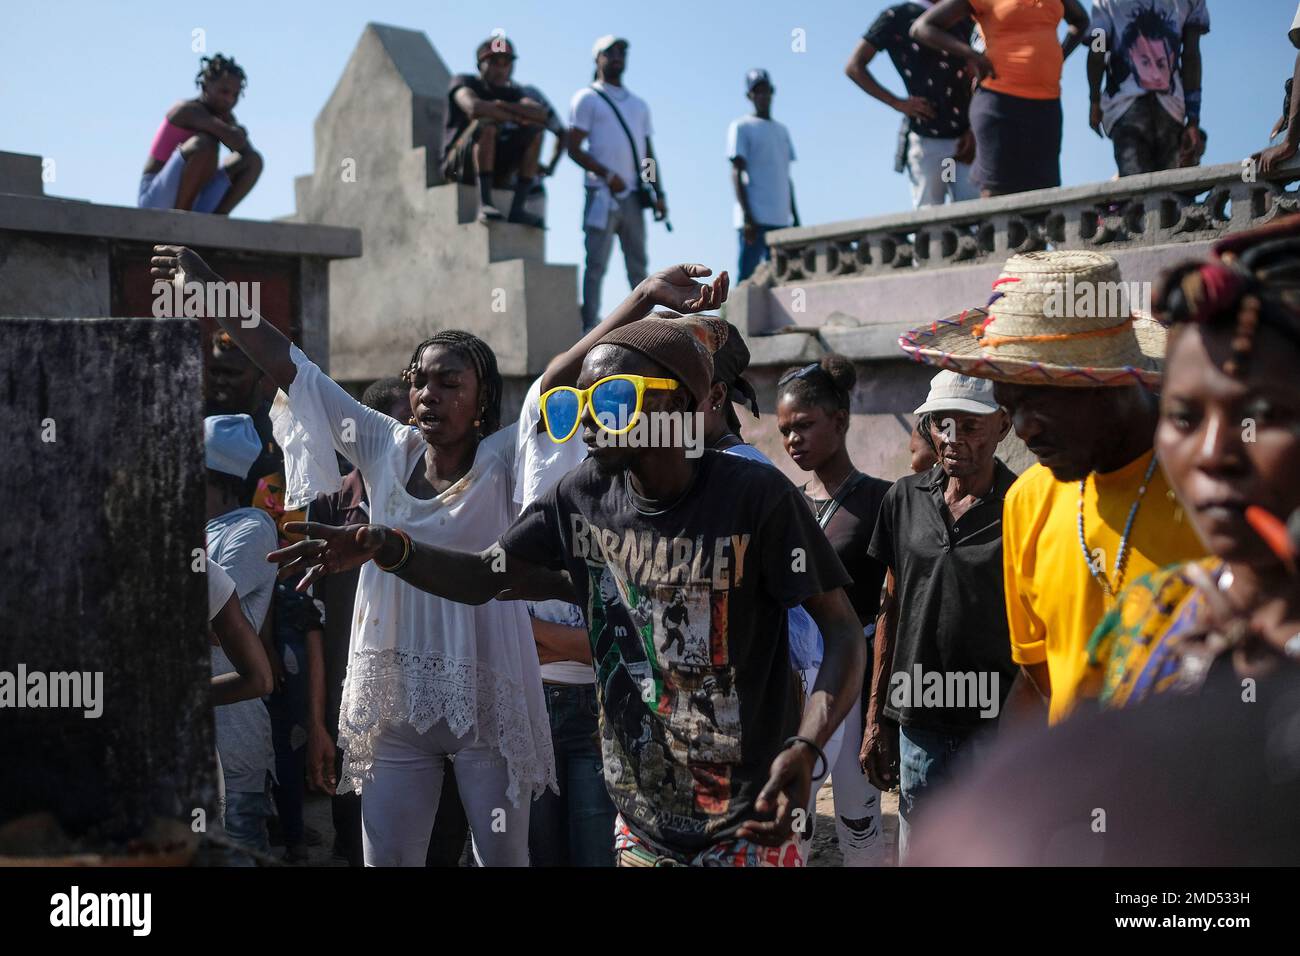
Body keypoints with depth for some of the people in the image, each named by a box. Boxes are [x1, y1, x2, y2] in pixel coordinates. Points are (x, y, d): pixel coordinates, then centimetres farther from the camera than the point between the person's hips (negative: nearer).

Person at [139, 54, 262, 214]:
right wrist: (241, 132, -9)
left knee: (253, 160, -2)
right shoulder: (189, 110, -17)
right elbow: (235, 140, -31)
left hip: (191, 202, 8)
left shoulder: (224, 116, 8)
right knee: (206, 144, -32)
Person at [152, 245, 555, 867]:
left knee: (503, 856, 6)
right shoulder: (388, 449, 3)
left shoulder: (502, 460, -5)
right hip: (393, 697, 3)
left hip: (487, 698, -3)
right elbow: (291, 369, 4)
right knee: (387, 858, 8)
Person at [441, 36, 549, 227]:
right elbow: (474, 108, -26)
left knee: (536, 131, -11)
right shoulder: (463, 82, -2)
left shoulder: (511, 93, 12)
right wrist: (518, 118, -18)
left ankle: (517, 208, -20)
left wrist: (504, 106, -19)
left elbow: (542, 113, -8)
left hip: (494, 169, 5)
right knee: (487, 122, -30)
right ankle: (485, 204, -39)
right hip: (458, 166, -5)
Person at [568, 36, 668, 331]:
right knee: (596, 263, -9)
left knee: (638, 264, 4)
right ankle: (589, 326, -9)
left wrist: (659, 193, 9)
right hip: (603, 194, -6)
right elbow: (574, 149, -4)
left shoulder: (638, 104, 22)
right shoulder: (587, 98, 4)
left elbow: (648, 153, 21)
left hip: (633, 196, 6)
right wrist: (607, 175, -17)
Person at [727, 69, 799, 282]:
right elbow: (737, 173, -6)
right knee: (747, 276, -11)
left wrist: (795, 217, 18)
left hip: (781, 220, 7)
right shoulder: (741, 127, 1)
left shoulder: (782, 130, 22)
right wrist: (747, 217, -16)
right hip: (755, 218, -7)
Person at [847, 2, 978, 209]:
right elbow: (854, 67, -1)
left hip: (963, 138, 4)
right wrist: (897, 103, -8)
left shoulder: (963, 19, 13)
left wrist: (974, 129, 4)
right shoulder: (897, 17, 1)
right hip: (926, 139, -3)